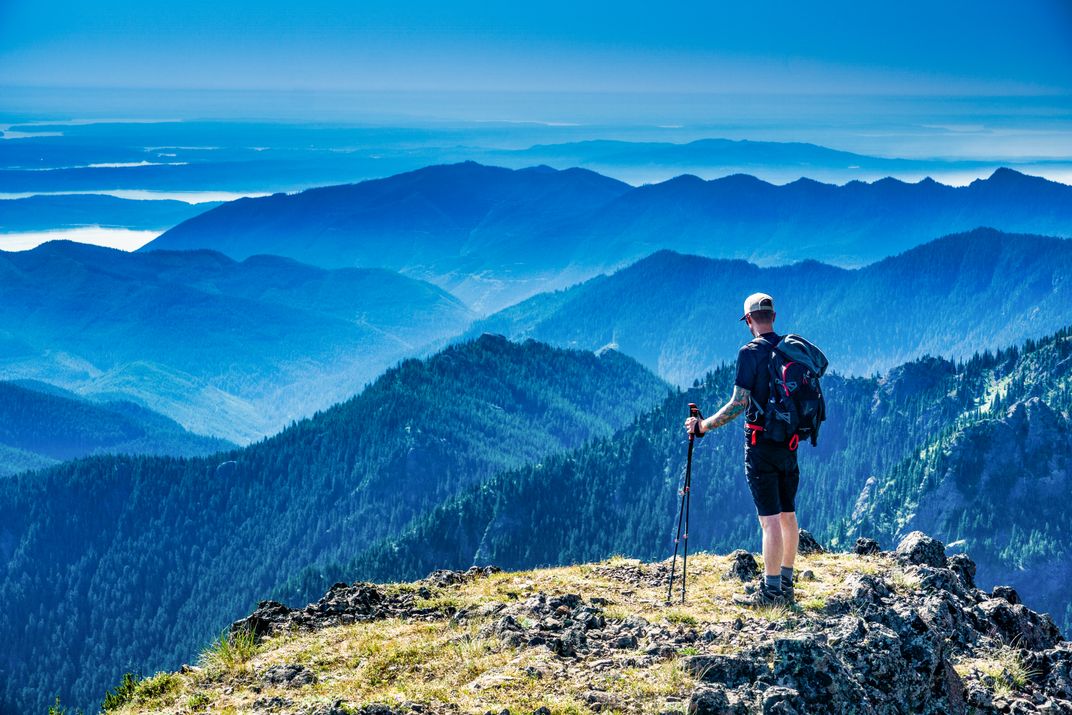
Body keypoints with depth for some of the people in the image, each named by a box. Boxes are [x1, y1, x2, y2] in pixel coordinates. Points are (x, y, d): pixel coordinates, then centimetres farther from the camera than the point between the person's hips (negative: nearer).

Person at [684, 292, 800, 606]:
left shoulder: (750, 352, -12)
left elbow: (739, 403, -16)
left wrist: (703, 425, -6)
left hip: (760, 443, -7)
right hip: (789, 442, 7)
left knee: (770, 519, -6)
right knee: (788, 514, 12)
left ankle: (771, 591, -4)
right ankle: (786, 586, 20)